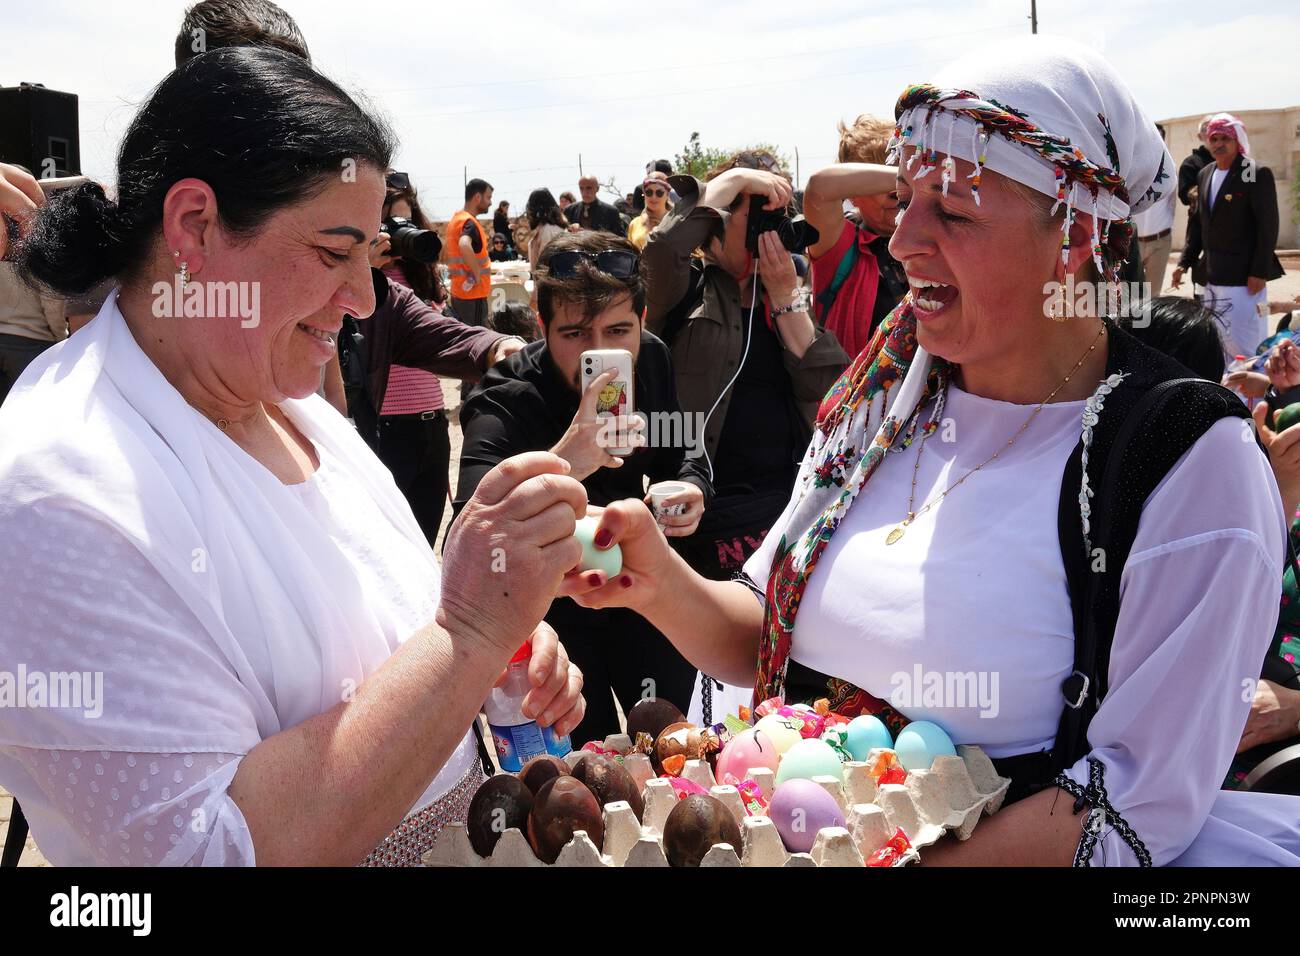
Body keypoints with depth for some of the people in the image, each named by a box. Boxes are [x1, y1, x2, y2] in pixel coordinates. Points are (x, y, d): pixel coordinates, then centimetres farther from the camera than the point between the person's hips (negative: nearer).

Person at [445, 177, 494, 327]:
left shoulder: (456, 219, 13)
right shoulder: (469, 222, -16)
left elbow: (445, 249, 26)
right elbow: (464, 246, -37)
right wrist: (477, 274, -26)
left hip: (458, 292, 9)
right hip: (473, 294, -9)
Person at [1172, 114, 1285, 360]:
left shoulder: (1257, 174, -9)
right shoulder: (1204, 175, 11)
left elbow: (1268, 226, -12)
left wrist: (1259, 272, -17)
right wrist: (1184, 262, 11)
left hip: (1245, 277, -7)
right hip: (1213, 277, 7)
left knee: (1246, 346, -7)